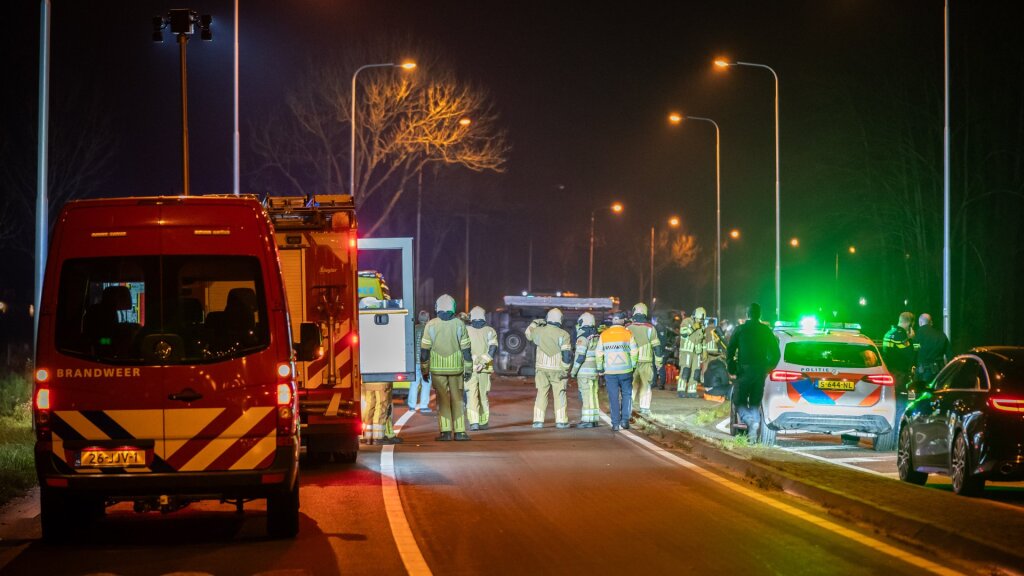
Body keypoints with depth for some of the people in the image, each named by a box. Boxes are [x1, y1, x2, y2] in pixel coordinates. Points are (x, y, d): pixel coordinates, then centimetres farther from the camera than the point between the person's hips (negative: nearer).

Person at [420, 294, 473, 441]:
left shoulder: (431, 325, -3)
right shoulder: (459, 324, 0)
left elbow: (424, 350, -1)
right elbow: (466, 349, 1)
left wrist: (424, 369, 6)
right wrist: (468, 368, 7)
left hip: (437, 368, -1)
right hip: (456, 368, 1)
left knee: (442, 400, 4)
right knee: (457, 399, 8)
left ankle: (446, 431, -2)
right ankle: (459, 431, 6)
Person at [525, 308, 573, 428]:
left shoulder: (539, 331, -1)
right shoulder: (563, 334, -8)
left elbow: (528, 333, 22)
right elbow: (567, 354, -11)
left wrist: (534, 323, 27)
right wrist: (565, 369, -4)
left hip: (542, 369, 2)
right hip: (557, 369, -2)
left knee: (541, 394, 7)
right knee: (559, 395, 5)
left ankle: (538, 420, 2)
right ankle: (561, 420, 3)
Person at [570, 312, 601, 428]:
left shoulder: (583, 338, -14)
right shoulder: (597, 337, 11)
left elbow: (580, 356, -18)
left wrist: (574, 371, -9)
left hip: (584, 371, -8)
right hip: (595, 371, 8)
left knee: (586, 396, -7)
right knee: (593, 395, 11)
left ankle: (587, 420, -7)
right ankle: (594, 419, 13)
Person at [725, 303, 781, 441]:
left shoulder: (740, 330, -3)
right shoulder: (766, 331, 5)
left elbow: (730, 351, -4)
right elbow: (775, 353, 9)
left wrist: (731, 368, 7)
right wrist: (768, 367, 22)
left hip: (744, 371, -3)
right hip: (760, 372, 3)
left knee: (739, 402, 6)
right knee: (755, 403, 11)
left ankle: (750, 421, -22)